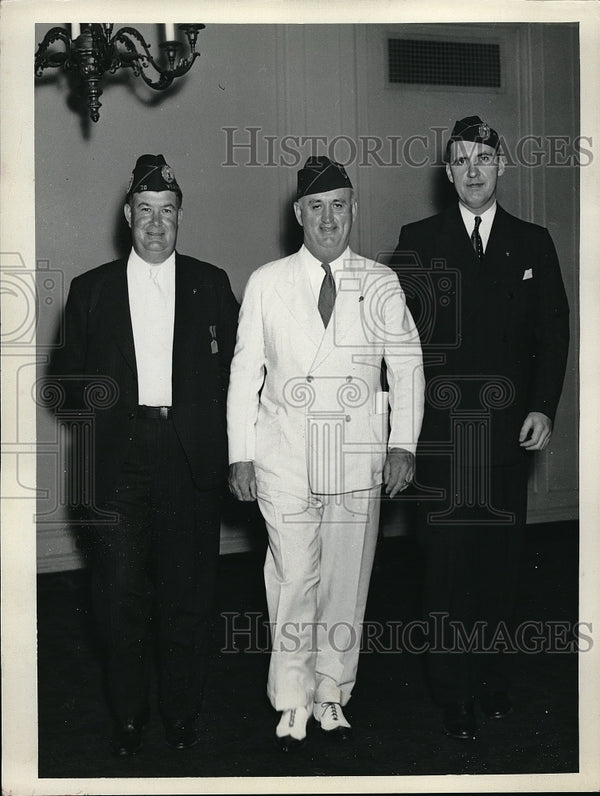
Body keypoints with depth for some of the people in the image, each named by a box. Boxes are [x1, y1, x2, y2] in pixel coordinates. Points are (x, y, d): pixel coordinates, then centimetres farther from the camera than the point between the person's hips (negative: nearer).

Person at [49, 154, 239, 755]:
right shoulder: (91, 290, 11)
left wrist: (228, 445, -3)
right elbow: (69, 373, 12)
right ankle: (127, 715, 19)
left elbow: (235, 366, 8)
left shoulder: (210, 284, 10)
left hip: (191, 455, 0)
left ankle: (181, 711, 21)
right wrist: (96, 400, -10)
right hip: (119, 456, 1)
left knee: (187, 588, 5)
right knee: (119, 590, 3)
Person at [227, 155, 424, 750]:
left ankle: (332, 693, 22)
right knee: (294, 579, -2)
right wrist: (240, 453, 0)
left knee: (347, 578, 6)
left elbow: (407, 366, 6)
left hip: (359, 453, 1)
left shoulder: (380, 284, 6)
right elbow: (245, 370, 5)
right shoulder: (267, 283, 5)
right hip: (285, 451, -1)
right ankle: (293, 701, 13)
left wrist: (403, 445, -3)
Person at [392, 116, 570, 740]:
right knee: (446, 559, 0)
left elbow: (553, 334, 9)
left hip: (509, 427, 2)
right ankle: (453, 693, 12)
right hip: (440, 429, -2)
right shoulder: (418, 241, 5)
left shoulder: (533, 244, 10)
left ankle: (490, 674, 22)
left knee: (499, 554, 6)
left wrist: (543, 408, -1)